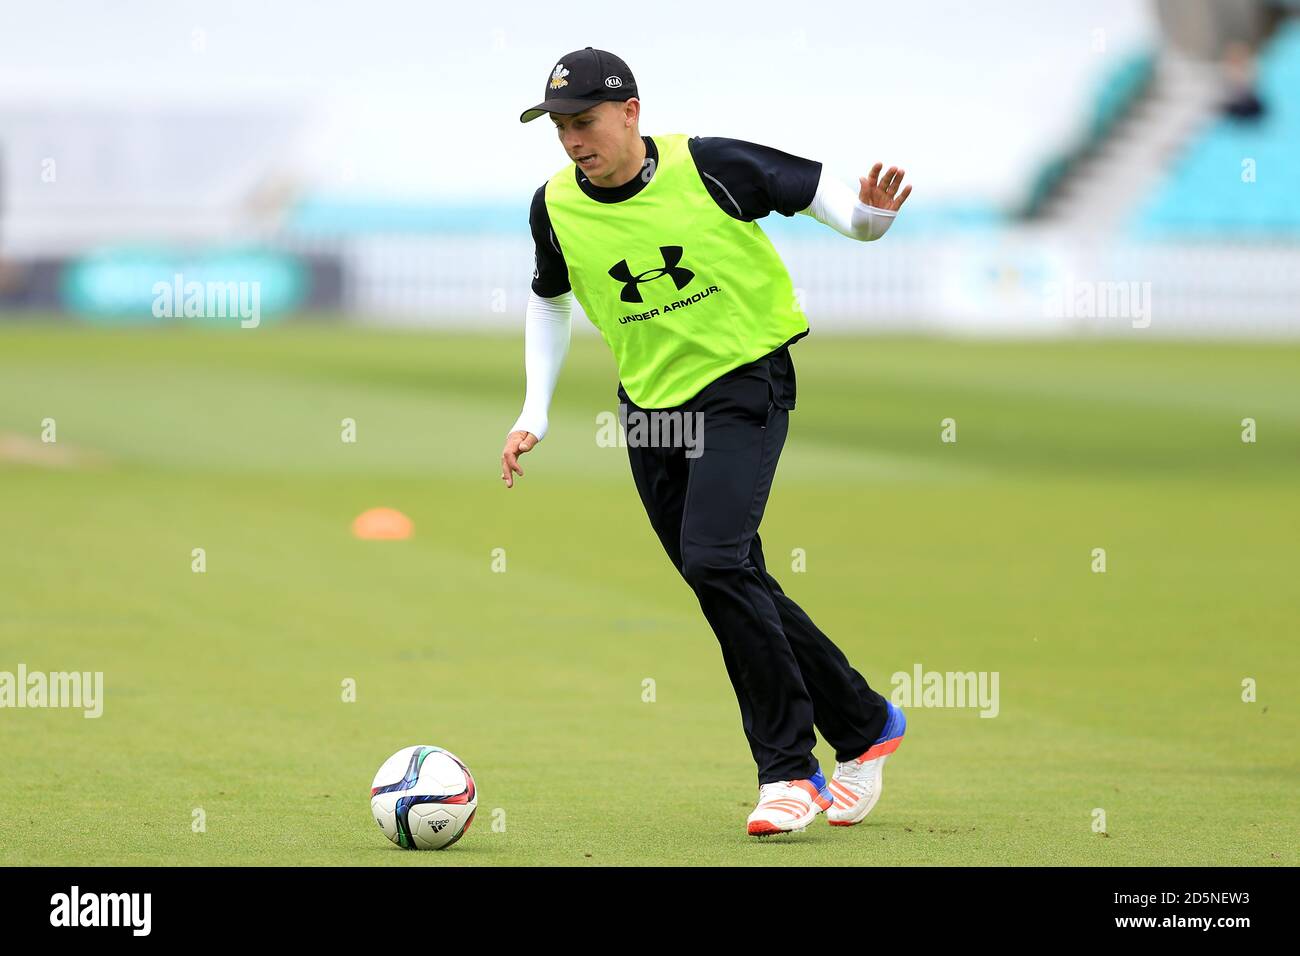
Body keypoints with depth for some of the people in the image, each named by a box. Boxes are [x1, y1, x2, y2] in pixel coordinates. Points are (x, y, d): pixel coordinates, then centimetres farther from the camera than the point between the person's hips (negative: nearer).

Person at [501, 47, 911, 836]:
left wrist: (870, 216, -27)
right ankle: (865, 725, 26)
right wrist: (535, 415, 9)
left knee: (714, 559, -22)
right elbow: (550, 300, 16)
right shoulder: (556, 207, -2)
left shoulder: (709, 167, -15)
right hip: (650, 403, 5)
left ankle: (789, 770, -12)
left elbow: (819, 193, -4)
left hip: (745, 381, -5)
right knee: (737, 587, 7)